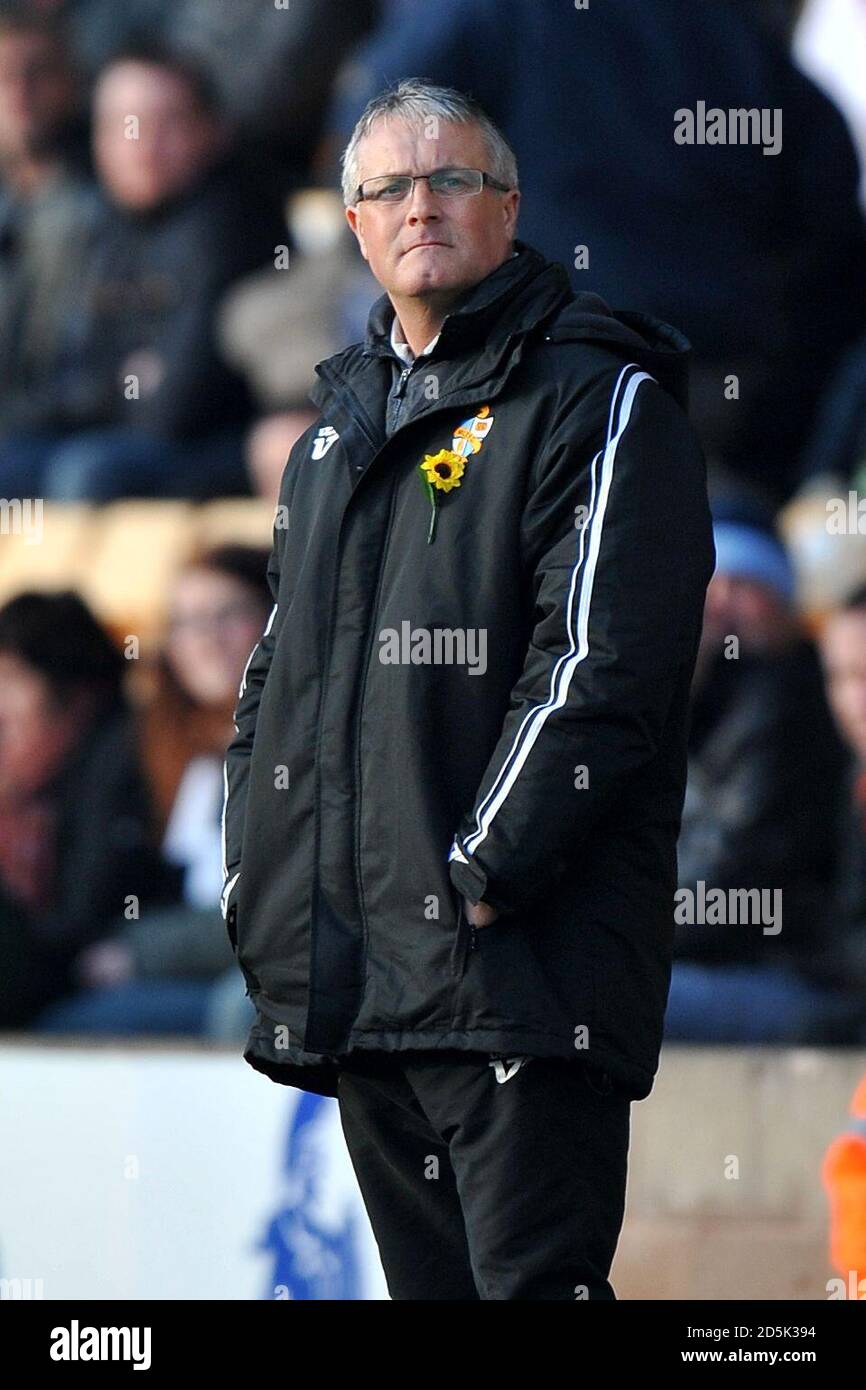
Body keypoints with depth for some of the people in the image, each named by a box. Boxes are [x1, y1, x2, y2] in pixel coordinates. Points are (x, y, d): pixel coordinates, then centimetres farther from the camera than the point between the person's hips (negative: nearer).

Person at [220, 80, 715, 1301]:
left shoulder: (597, 401, -3)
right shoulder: (339, 430, 22)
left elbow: (602, 667, -13)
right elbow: (278, 678, 26)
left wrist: (479, 876, -18)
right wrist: (255, 883, 12)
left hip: (520, 965, -8)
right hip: (352, 988, 8)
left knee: (535, 1280, -14)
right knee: (429, 1284, 10)